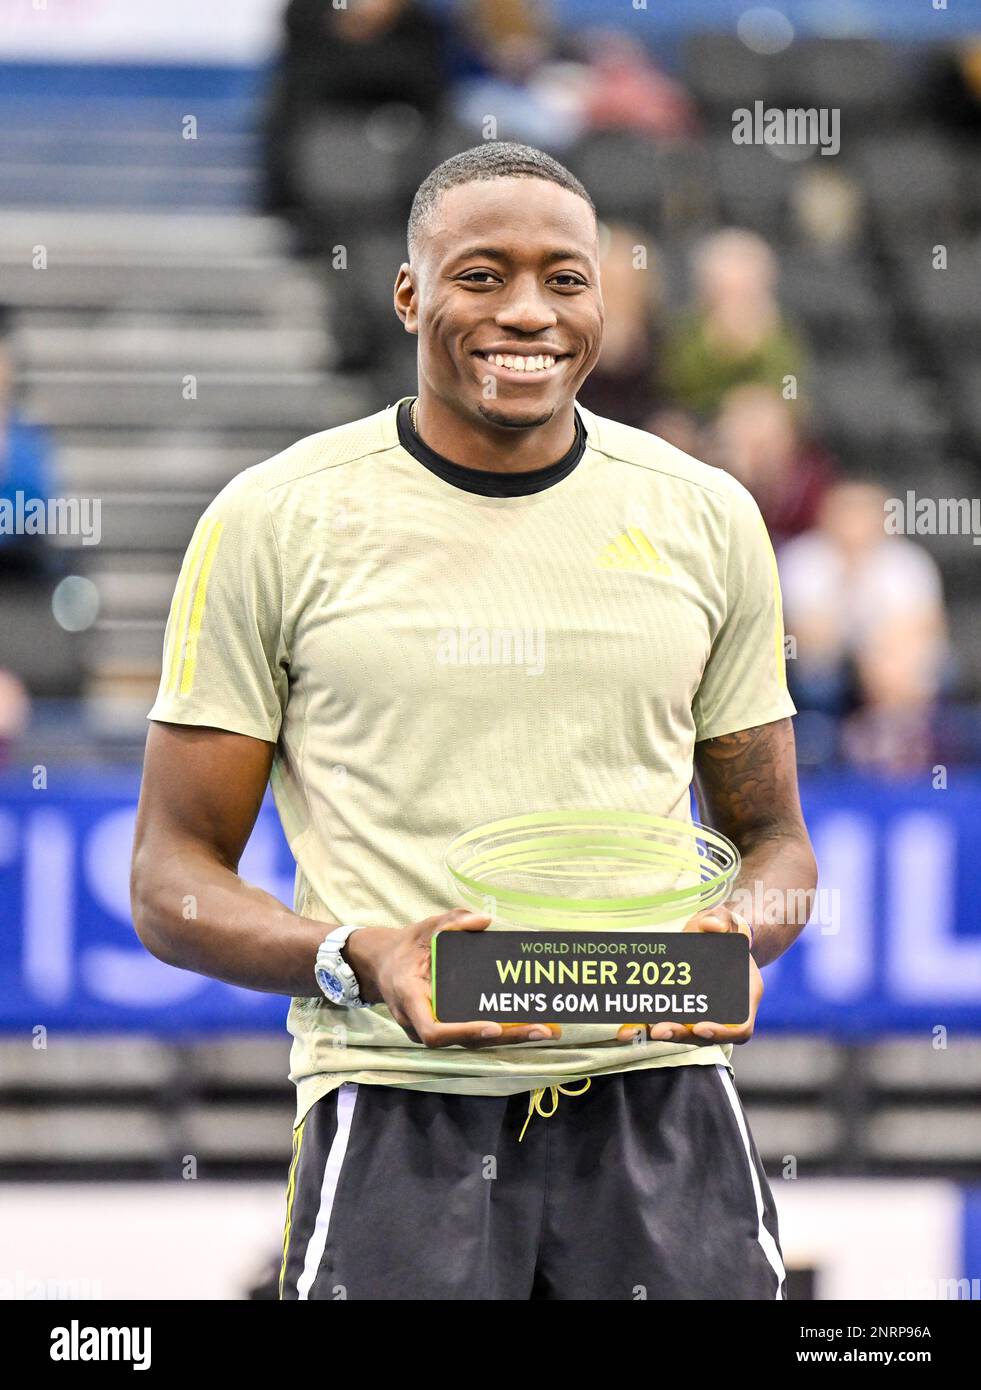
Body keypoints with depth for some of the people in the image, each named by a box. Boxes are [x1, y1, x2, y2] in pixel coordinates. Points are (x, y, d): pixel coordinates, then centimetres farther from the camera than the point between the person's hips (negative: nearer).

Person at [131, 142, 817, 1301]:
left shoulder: (704, 519, 10)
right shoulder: (275, 521, 1)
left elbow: (772, 837, 18)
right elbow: (172, 879, 2)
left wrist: (738, 935, -6)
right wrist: (358, 959, -18)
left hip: (657, 1102, 3)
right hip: (399, 1111, -2)